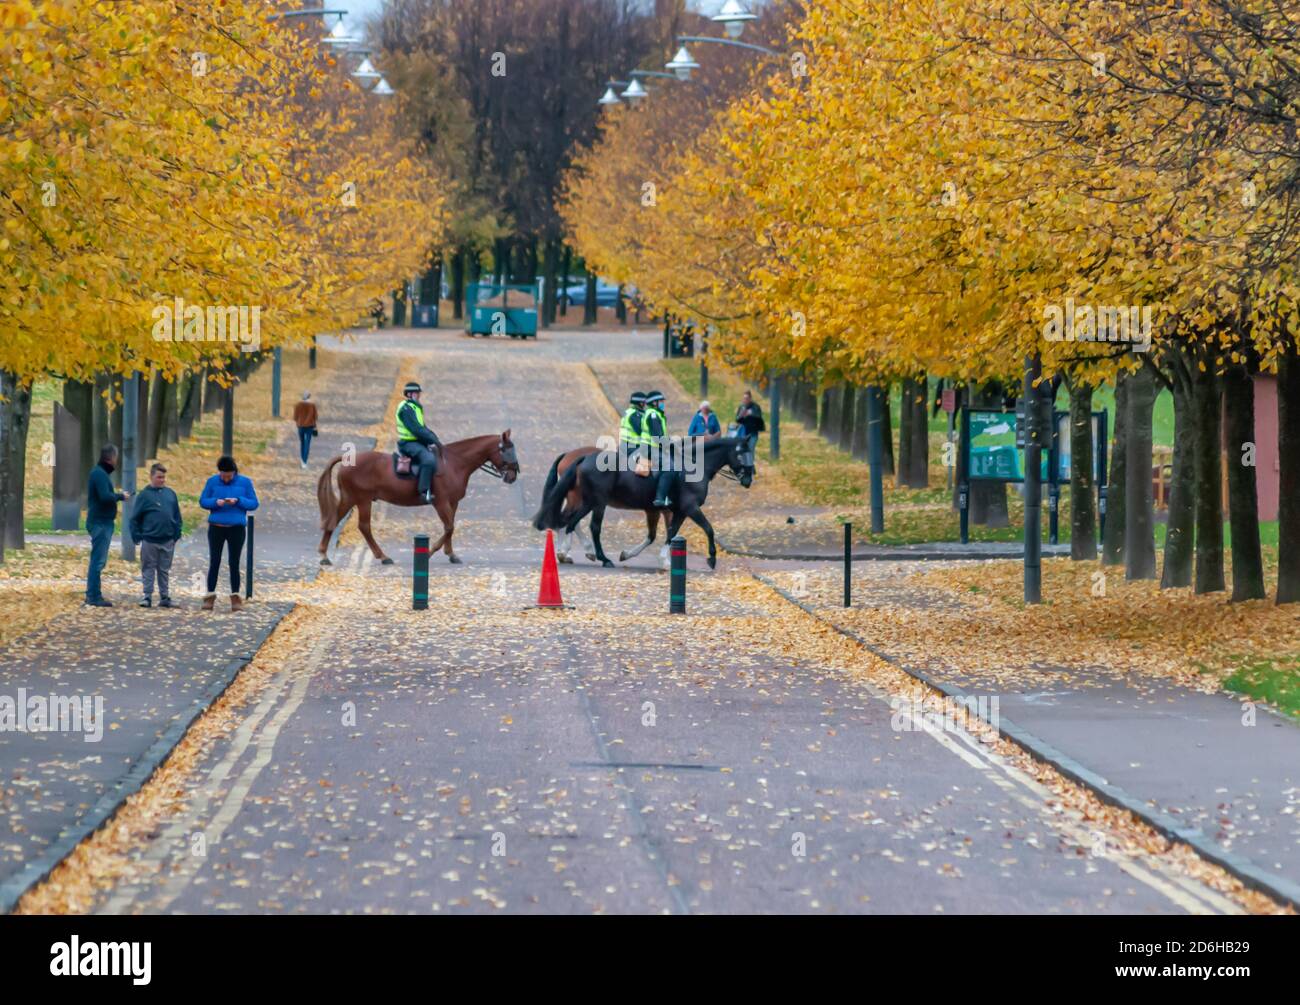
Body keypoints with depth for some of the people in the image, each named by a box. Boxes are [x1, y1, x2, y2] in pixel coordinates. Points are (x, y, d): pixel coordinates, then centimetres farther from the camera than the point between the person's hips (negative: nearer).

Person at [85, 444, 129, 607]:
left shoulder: (99, 472, 16)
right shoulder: (100, 474, -15)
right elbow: (105, 497, -25)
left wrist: (118, 495, 9)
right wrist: (121, 496, -11)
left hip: (101, 522, 11)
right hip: (101, 523, -11)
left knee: (98, 560, 14)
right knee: (98, 561, -9)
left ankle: (92, 595, 19)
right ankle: (94, 597, -8)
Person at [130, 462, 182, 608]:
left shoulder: (170, 494, 7)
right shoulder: (144, 495, -4)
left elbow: (177, 516, 12)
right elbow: (135, 518, -2)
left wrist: (177, 534, 6)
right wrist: (137, 536, -7)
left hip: (168, 541, 3)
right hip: (149, 540, -3)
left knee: (165, 570, 11)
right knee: (148, 569, 2)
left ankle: (165, 597, 17)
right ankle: (147, 597, 6)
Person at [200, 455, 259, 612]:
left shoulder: (245, 482, -1)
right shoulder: (212, 481, 0)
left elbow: (254, 504, 0)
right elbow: (202, 501, 3)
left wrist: (238, 501, -17)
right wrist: (215, 502, -16)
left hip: (237, 528, 0)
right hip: (216, 527, 0)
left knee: (234, 563, 3)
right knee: (214, 562, 0)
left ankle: (235, 596, 10)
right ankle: (210, 596, 4)